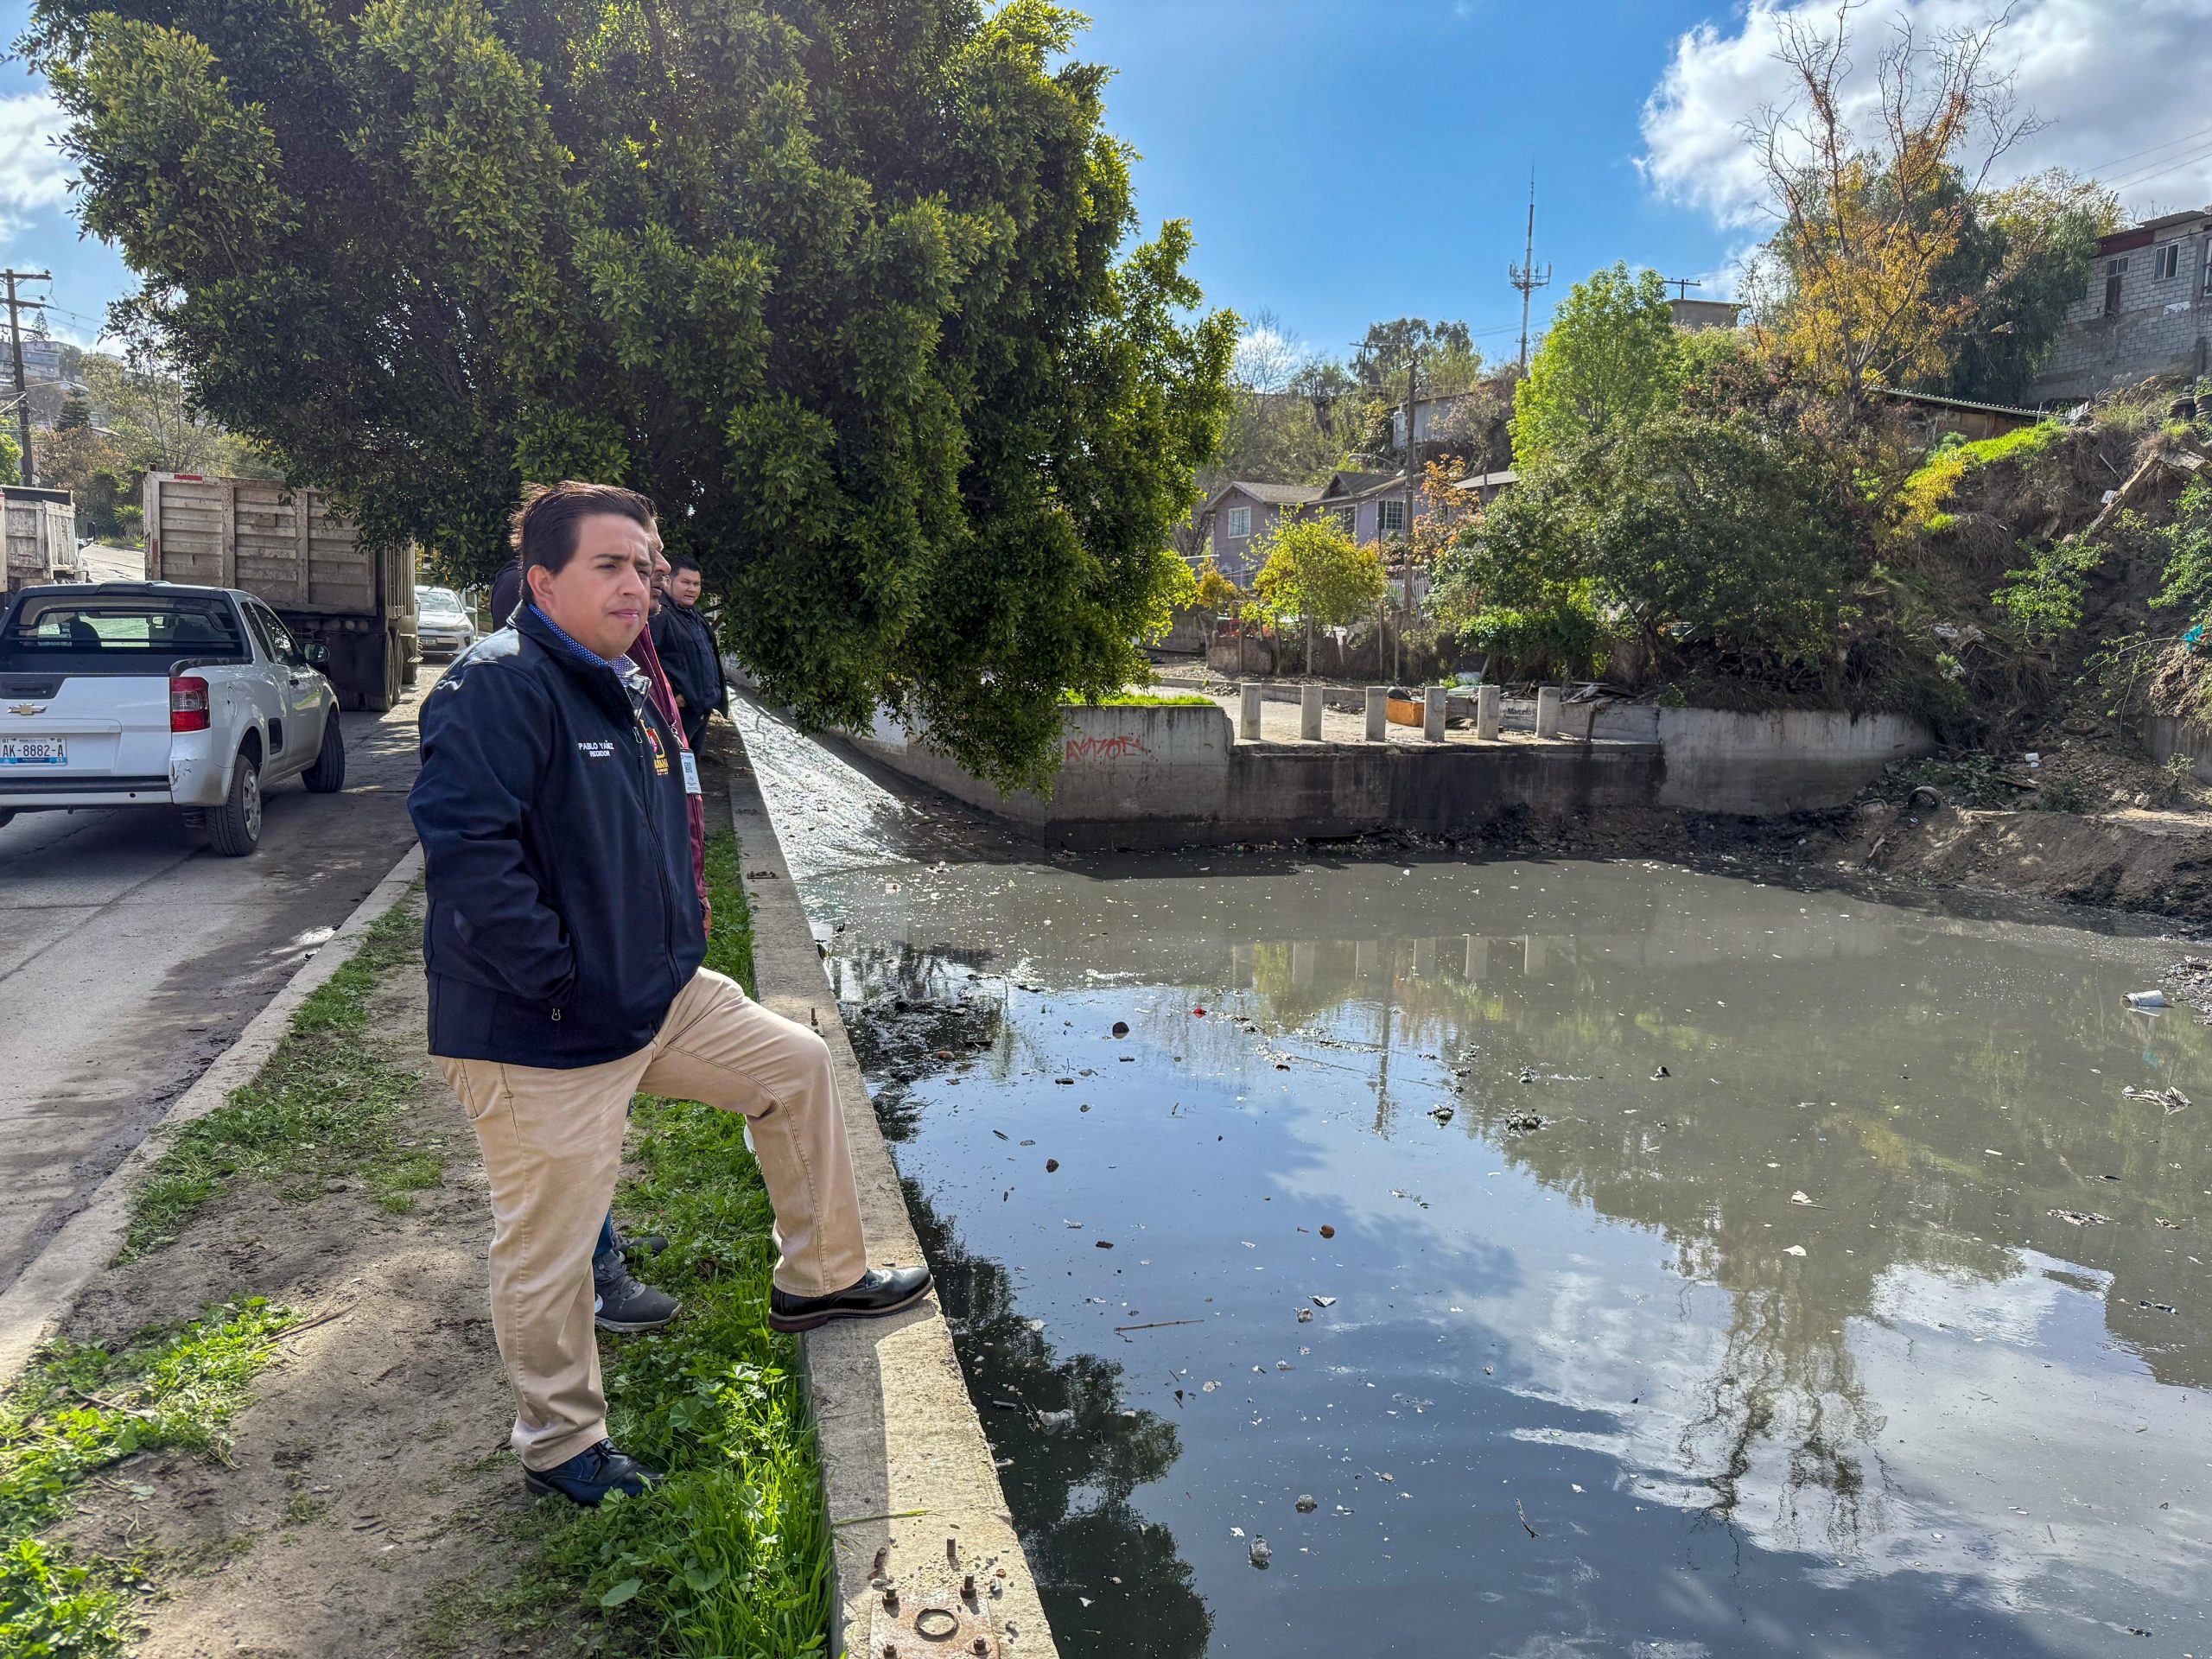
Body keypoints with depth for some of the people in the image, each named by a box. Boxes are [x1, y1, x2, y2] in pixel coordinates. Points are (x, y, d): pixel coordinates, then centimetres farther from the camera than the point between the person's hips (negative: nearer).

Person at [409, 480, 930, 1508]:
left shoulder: (629, 698, 12)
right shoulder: (499, 686, -19)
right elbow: (464, 845, -30)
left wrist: (680, 941, 14)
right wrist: (556, 978, -25)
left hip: (657, 1000, 9)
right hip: (543, 1040, -9)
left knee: (796, 1067, 16)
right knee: (550, 1248, 5)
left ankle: (820, 1278, 31)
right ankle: (559, 1446, 27)